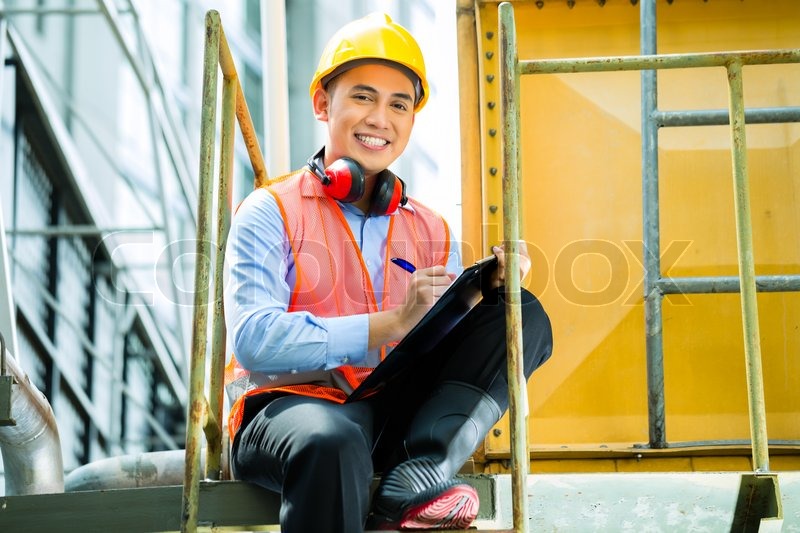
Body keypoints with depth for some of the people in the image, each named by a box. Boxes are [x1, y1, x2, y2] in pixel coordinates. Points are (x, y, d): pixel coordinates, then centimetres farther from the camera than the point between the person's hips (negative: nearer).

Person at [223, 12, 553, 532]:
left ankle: (417, 477, -26)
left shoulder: (431, 232, 19)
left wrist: (492, 290, -9)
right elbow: (254, 340, -13)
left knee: (523, 315, -9)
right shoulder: (271, 212, 3)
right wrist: (392, 324, -20)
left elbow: (451, 349, 11)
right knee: (332, 441, -41)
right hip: (291, 406, -5)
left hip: (395, 414, 6)